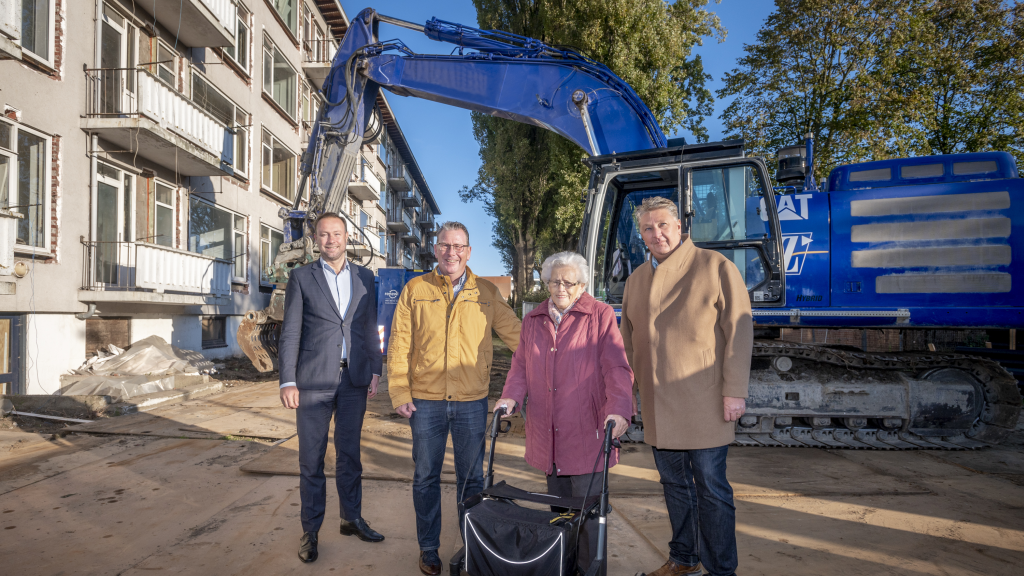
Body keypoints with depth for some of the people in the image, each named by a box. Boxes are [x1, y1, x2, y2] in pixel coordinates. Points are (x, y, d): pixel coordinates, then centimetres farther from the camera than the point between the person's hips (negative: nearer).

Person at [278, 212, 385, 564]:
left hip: (354, 379, 2)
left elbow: (370, 327, 10)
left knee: (350, 453, 14)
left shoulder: (364, 277, 8)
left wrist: (375, 370, 5)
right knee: (311, 459, 7)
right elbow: (290, 333, -2)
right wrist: (287, 381, -8)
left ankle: (352, 518, 29)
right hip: (314, 380, -2)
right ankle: (311, 530, 21)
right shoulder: (301, 277, 1)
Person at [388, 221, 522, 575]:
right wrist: (399, 393, -3)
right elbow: (399, 345, 2)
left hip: (472, 402, 0)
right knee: (426, 477, 12)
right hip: (426, 401, 0)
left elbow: (516, 336, 7)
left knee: (472, 478, 11)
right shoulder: (415, 290, 3)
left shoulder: (486, 293, 4)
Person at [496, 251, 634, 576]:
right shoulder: (533, 320, 13)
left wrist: (618, 410, -23)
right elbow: (521, 365, 14)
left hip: (586, 433, -4)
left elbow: (617, 368, -9)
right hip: (547, 435, 5)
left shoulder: (600, 316, -2)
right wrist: (510, 397, -4)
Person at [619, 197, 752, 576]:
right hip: (658, 406, 6)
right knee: (674, 485, 17)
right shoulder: (637, 279, 13)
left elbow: (739, 329, -8)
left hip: (703, 403, -5)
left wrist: (735, 390, -13)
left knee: (711, 489, 4)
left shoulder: (715, 267, -4)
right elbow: (628, 340, 18)